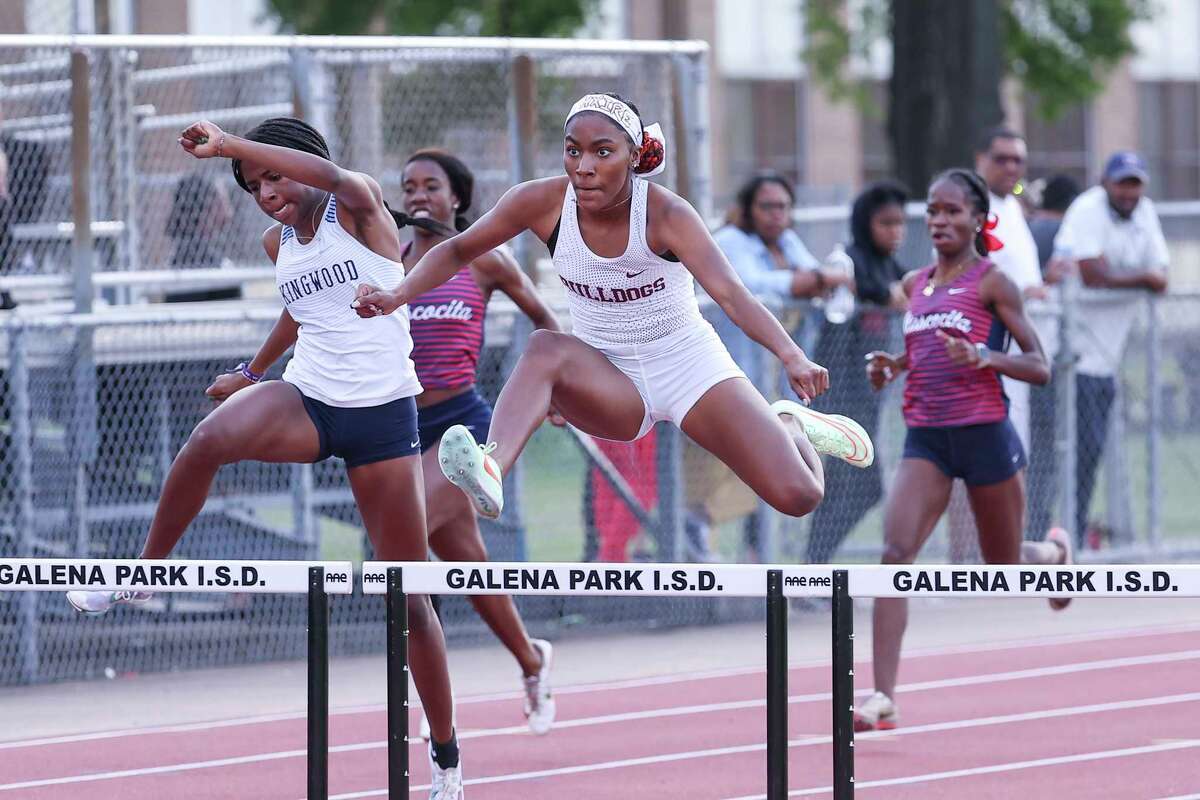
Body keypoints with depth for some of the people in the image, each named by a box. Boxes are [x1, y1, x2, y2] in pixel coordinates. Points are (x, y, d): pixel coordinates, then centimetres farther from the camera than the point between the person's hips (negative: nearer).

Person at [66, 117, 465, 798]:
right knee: (208, 440, -32)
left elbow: (331, 175, -32)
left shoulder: (359, 206, -8)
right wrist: (255, 369, 44)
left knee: (410, 596, 0)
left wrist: (228, 144, -35)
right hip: (306, 402, 4)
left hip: (384, 415, -4)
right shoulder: (279, 243, 10)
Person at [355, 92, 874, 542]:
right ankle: (490, 473, -56)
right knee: (546, 348, -33)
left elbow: (729, 294, -36)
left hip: (687, 366, -1)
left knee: (797, 497, -12)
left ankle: (790, 425, 26)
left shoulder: (666, 214, -24)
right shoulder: (545, 203, -15)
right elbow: (459, 251, -2)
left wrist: (792, 357, -52)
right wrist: (400, 294, -20)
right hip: (610, 384, 2)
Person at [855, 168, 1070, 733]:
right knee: (895, 553, -17)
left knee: (1006, 570, 11)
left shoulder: (992, 282, -5)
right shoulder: (914, 285, 11)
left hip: (984, 432, -4)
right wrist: (890, 367, 5)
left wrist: (983, 357, -23)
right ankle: (883, 697, -22)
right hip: (925, 437, 4)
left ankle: (1054, 553, 50)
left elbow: (1038, 368, -6)